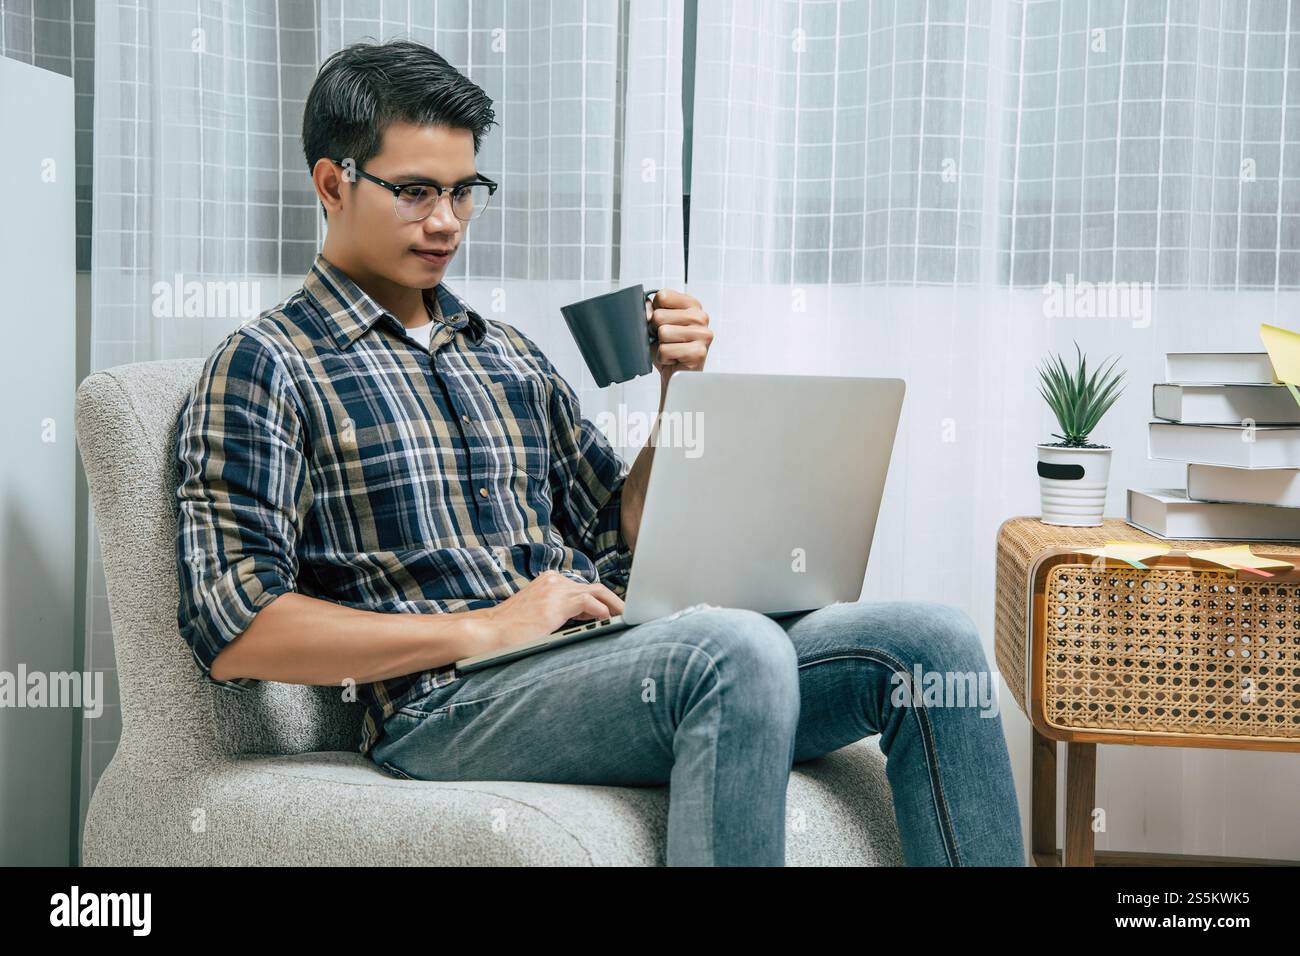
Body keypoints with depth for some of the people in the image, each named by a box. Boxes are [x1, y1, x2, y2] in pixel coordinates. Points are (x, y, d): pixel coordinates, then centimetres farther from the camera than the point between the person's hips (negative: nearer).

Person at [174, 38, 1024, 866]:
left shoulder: (511, 356, 22)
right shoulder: (266, 366, 3)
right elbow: (233, 632, -8)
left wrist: (678, 390, 8)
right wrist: (480, 629, -15)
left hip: (604, 663, 7)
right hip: (447, 705, -6)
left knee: (929, 638, -13)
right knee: (736, 647, -35)